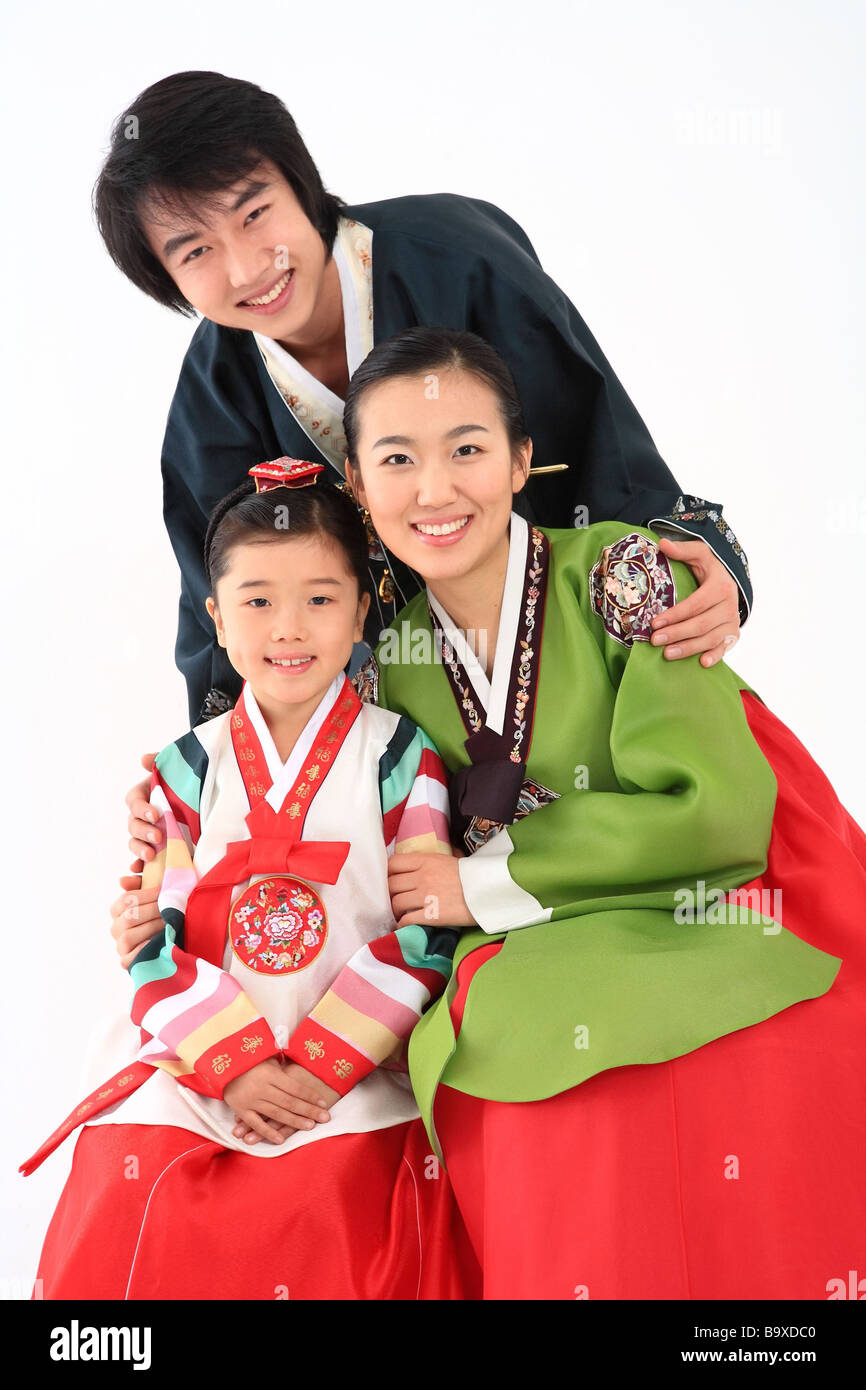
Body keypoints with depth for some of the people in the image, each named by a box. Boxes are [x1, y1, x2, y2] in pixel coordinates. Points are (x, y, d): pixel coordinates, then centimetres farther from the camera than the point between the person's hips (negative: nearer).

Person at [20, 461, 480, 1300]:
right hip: (178, 1099, 2)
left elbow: (424, 937, -6)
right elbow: (154, 944, 1)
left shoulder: (401, 759, -2)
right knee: (133, 1251, 0)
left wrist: (317, 1066, -11)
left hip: (350, 1111, -2)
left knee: (340, 1263, -6)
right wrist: (237, 1062, -12)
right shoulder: (186, 772, 5)